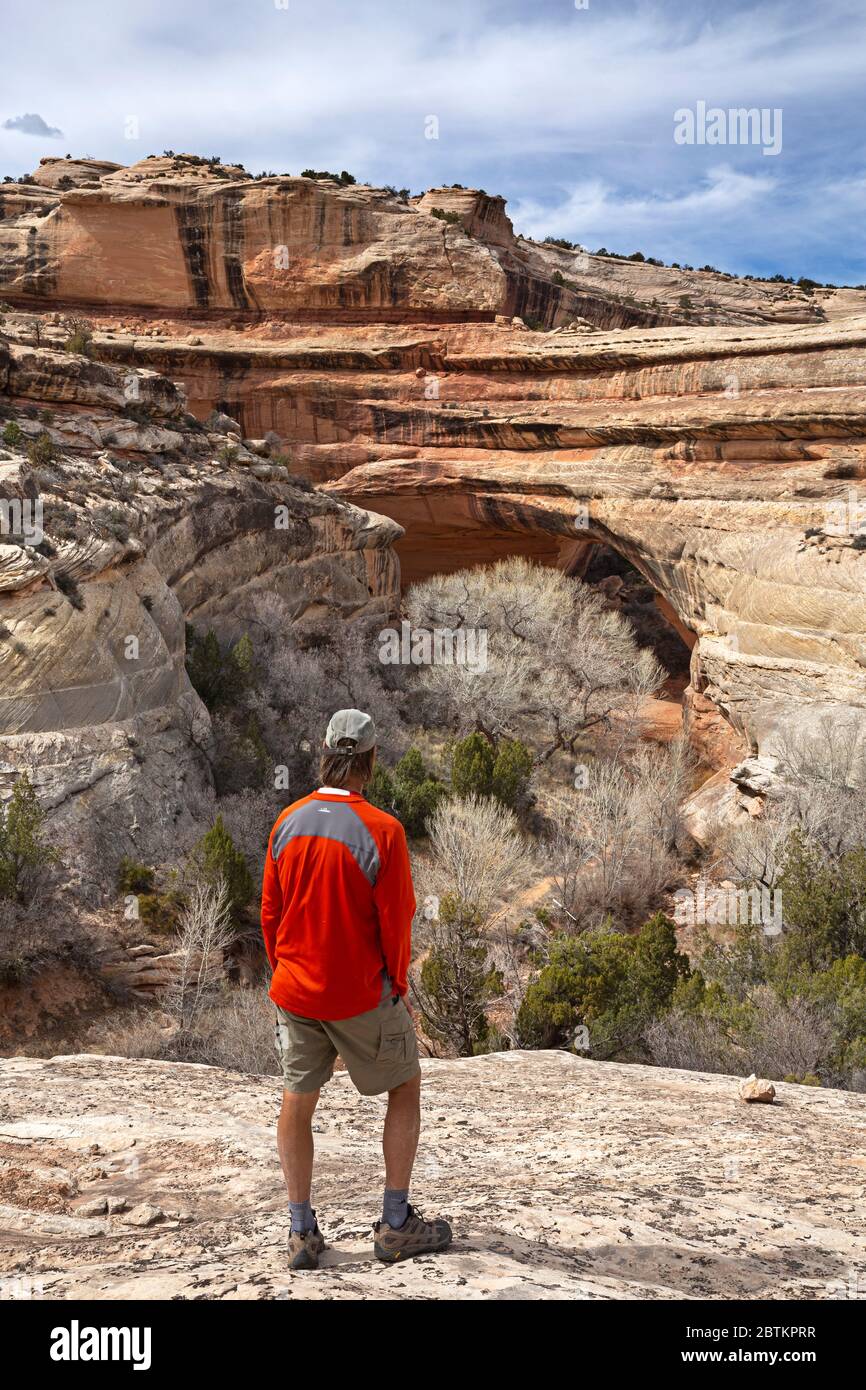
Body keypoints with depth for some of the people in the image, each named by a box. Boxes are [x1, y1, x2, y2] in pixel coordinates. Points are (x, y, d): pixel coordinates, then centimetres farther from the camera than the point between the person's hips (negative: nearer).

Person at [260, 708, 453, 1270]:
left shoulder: (288, 822, -2)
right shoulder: (382, 830, -17)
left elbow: (270, 911, 5)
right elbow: (396, 921, -13)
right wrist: (398, 986, 2)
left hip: (295, 991, 4)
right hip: (362, 993, -4)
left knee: (298, 1101, 14)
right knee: (406, 1087, 15)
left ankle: (302, 1232, 20)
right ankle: (396, 1224, 18)